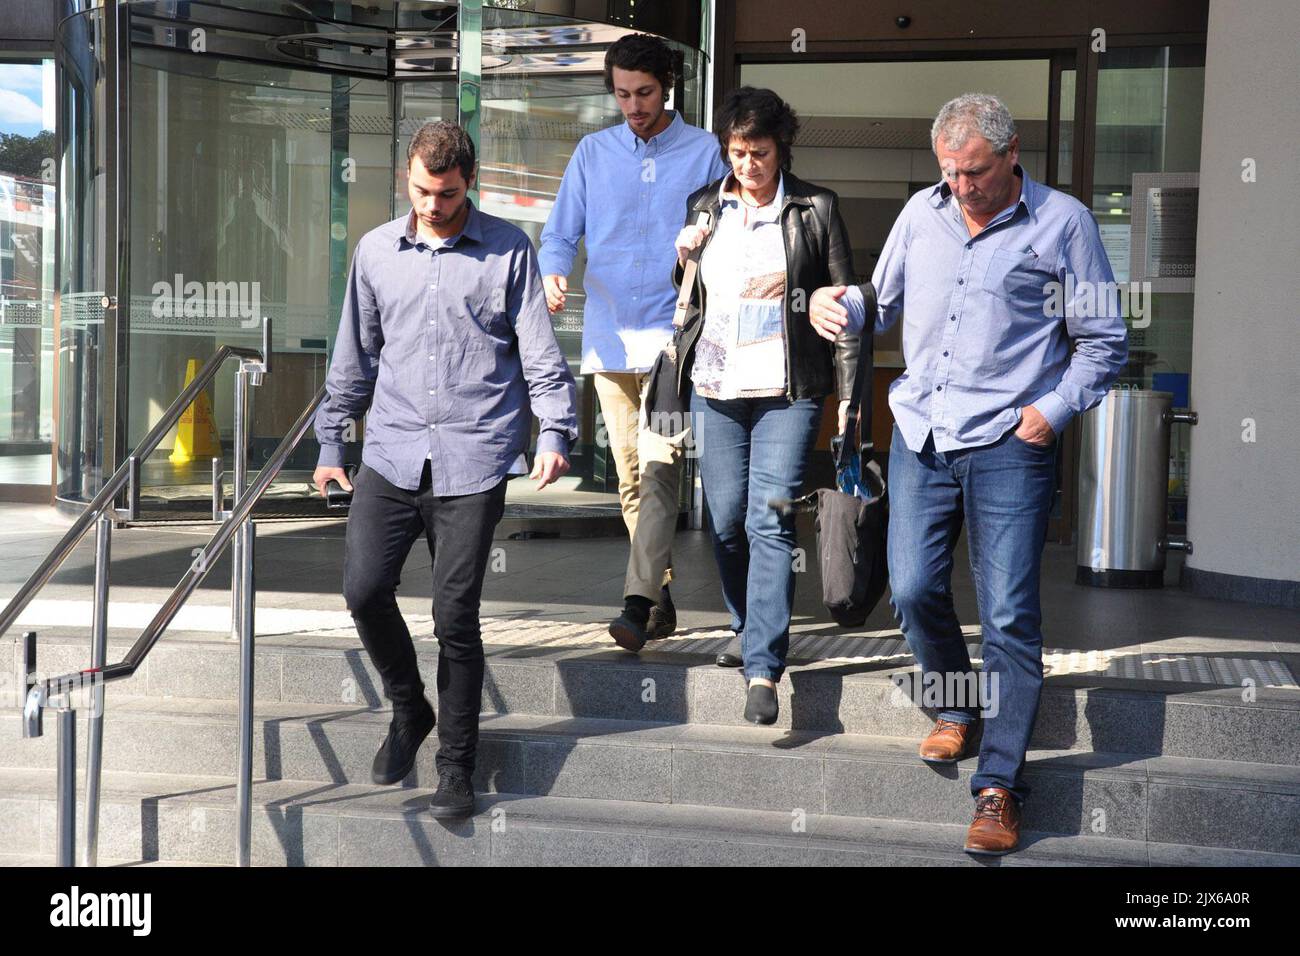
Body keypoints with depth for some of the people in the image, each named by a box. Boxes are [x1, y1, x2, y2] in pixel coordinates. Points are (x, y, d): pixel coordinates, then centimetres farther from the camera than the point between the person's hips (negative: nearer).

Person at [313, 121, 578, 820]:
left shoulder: (508, 250, 3)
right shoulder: (376, 251, 11)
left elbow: (540, 352, 1)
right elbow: (354, 356, 18)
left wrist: (553, 432, -12)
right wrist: (331, 442, 19)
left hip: (473, 459, -3)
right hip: (391, 453, 3)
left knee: (455, 616, -1)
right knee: (363, 588, -6)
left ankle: (456, 764, 15)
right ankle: (409, 710, 22)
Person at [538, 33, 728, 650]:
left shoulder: (704, 152, 3)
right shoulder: (593, 153, 10)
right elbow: (559, 235, 10)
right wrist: (553, 274, -10)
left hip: (676, 336, -4)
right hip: (609, 338, 4)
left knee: (658, 469, -17)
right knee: (631, 480, 9)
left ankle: (637, 604, -21)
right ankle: (662, 600, 20)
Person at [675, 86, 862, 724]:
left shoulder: (815, 210, 0)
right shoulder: (703, 208, 12)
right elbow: (682, 301, 25)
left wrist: (848, 392, -1)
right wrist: (680, 256, 5)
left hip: (787, 390, -4)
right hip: (715, 386, 4)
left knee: (770, 521, -12)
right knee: (725, 520, 9)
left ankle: (762, 669, -14)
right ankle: (751, 632, 31)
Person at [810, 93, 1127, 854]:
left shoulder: (1063, 221, 0)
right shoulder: (922, 213, 11)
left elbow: (1105, 341, 5)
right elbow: (882, 306, 21)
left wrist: (1055, 409, -8)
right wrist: (839, 304, -1)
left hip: (1009, 446, -4)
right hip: (920, 434, 4)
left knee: (1010, 615, -5)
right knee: (914, 591, 3)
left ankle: (999, 785, 2)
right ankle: (957, 707, 32)